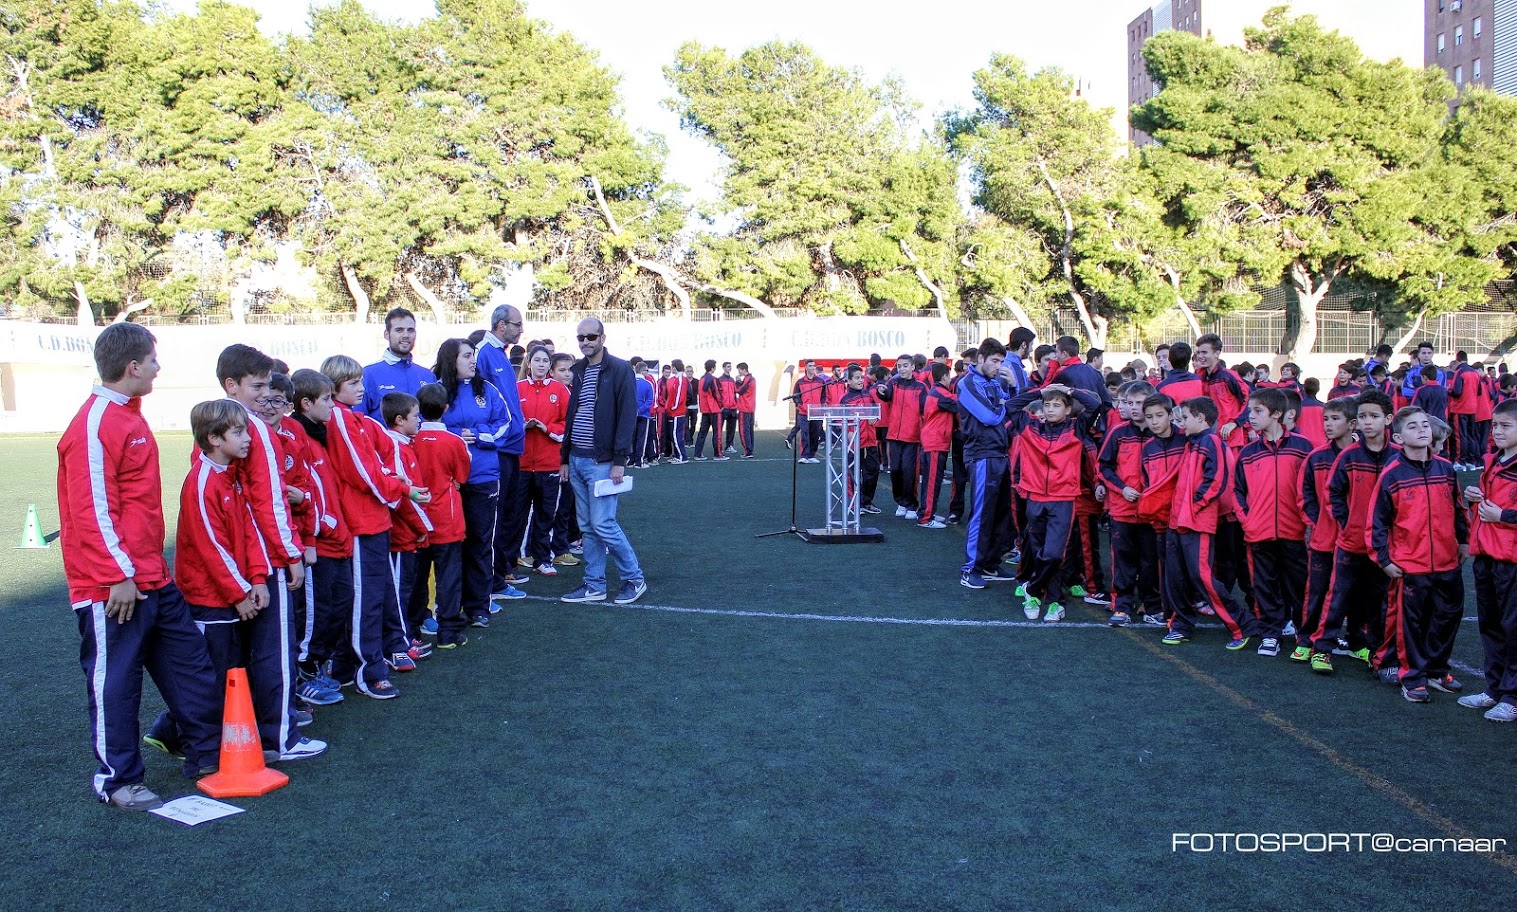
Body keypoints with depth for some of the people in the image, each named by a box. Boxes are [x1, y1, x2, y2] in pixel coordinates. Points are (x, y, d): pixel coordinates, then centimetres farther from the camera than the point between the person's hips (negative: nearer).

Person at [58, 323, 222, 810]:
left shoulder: (129, 415, 14)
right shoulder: (94, 425, -16)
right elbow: (92, 510, -19)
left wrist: (149, 566, 19)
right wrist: (120, 575, -19)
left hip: (152, 578, 10)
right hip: (112, 587, -9)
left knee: (191, 664, 14)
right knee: (114, 682, 4)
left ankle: (207, 754, 26)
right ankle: (117, 779, 18)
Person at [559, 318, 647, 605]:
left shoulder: (620, 369, -8)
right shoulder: (577, 370, 13)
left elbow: (628, 416, -13)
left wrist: (619, 460, -18)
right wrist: (565, 458, 14)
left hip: (602, 461, -7)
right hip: (576, 460, 7)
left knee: (603, 524, -8)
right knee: (588, 527, 10)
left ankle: (634, 578, 7)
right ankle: (594, 585, 18)